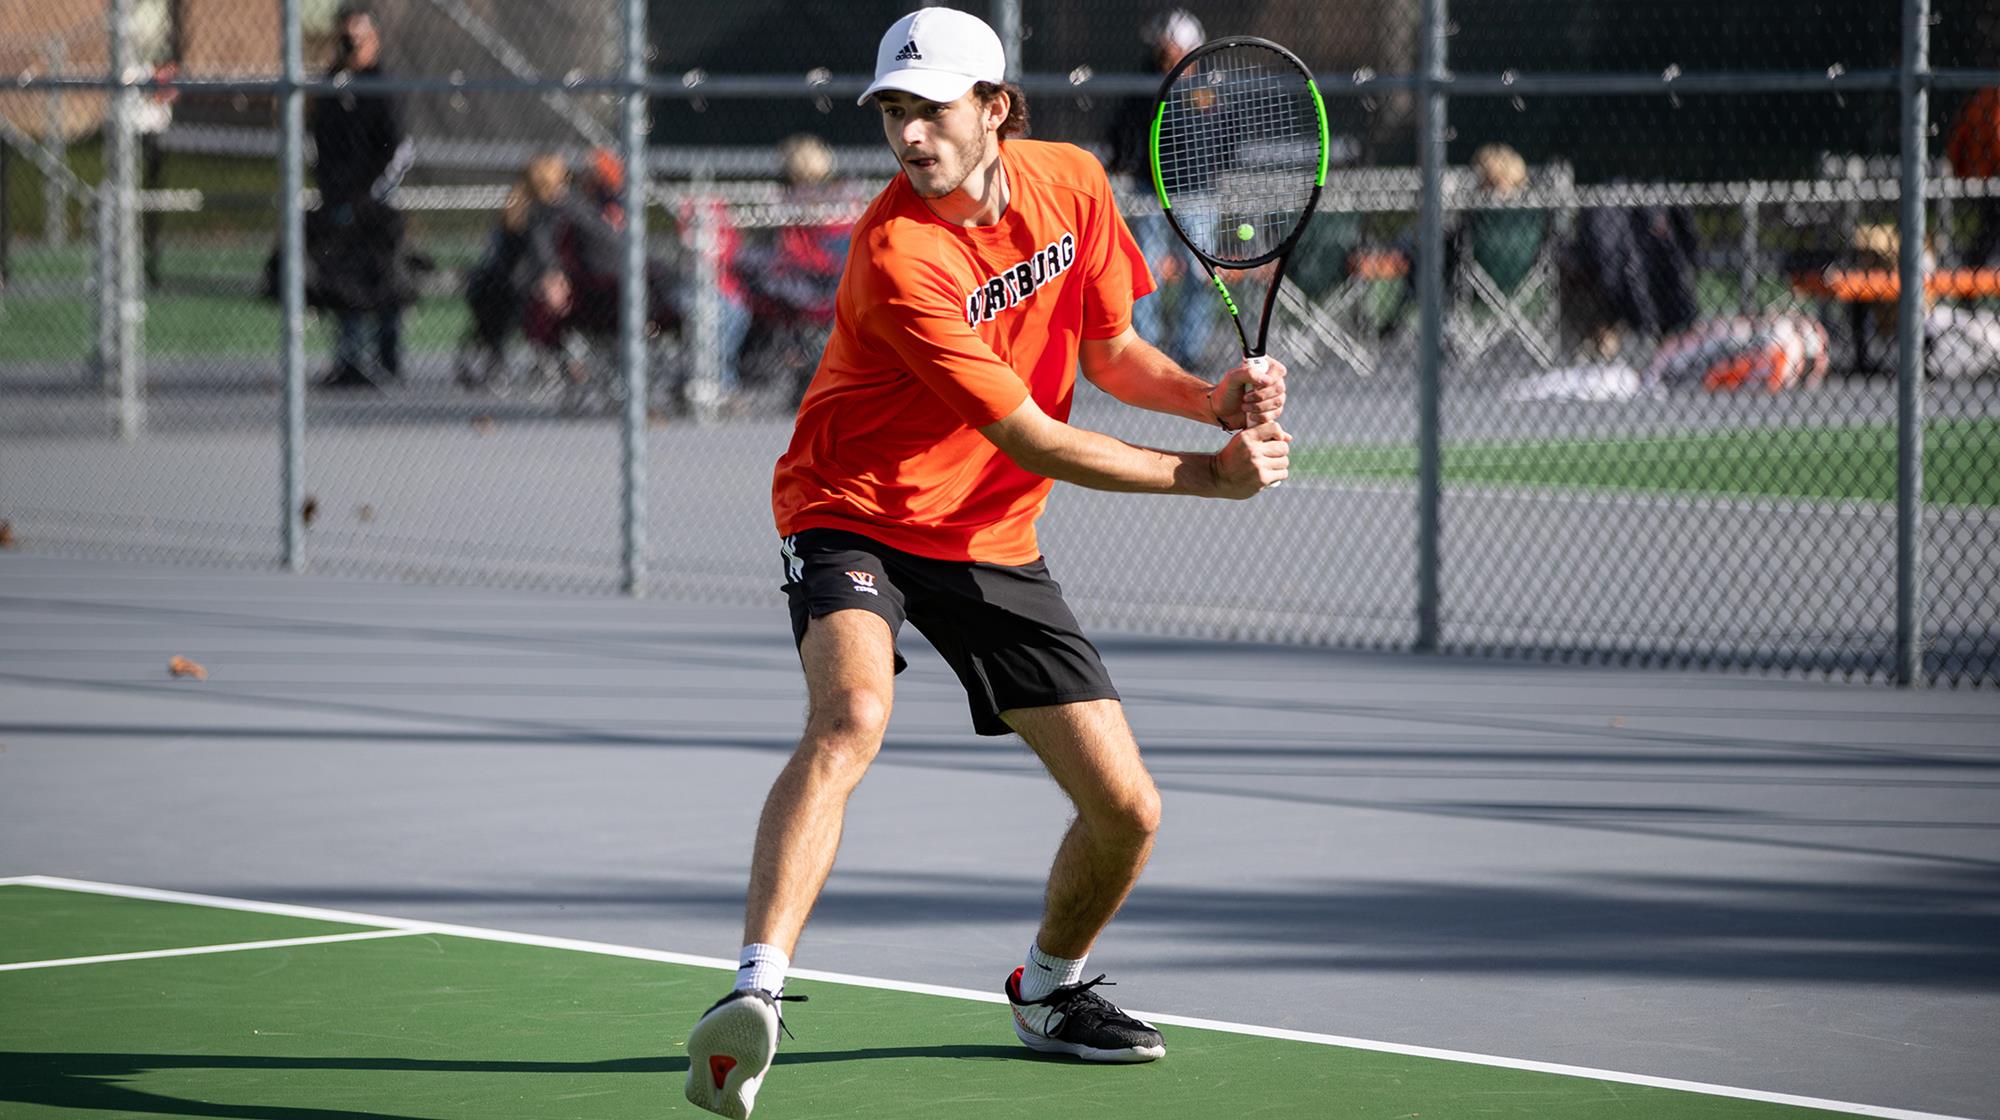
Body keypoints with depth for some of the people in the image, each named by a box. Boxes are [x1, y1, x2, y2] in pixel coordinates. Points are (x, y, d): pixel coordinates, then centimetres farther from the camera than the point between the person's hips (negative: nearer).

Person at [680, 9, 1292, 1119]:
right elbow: (1035, 441, -24)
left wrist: (1215, 397, -9)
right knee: (851, 716, -36)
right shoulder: (897, 256, -26)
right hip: (855, 515, -6)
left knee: (1127, 811, 1)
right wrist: (1209, 474, -20)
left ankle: (1048, 986, 31)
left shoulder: (1072, 183, -5)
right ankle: (755, 994, -43)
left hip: (991, 539, 6)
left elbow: (1109, 353, 10)